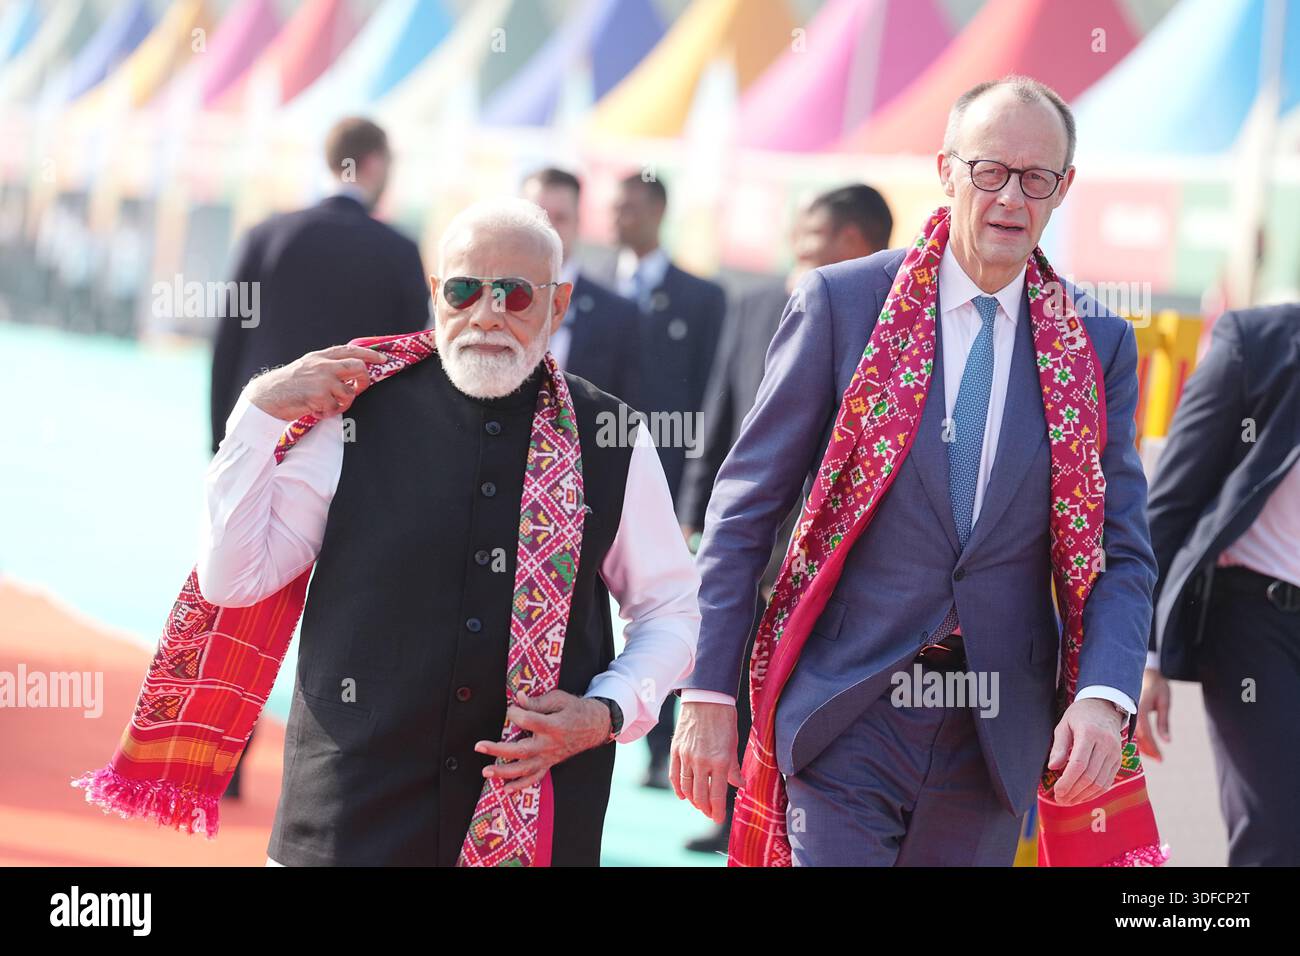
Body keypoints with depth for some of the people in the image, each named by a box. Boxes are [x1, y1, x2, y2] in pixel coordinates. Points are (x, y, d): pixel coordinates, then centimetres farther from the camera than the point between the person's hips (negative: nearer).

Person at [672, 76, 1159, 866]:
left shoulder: (1099, 344, 4)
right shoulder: (841, 302, -2)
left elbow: (1122, 553, 4)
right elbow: (746, 508, -1)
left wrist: (1104, 696, -15)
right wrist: (710, 692, -5)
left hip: (998, 733, 3)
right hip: (845, 713, -2)